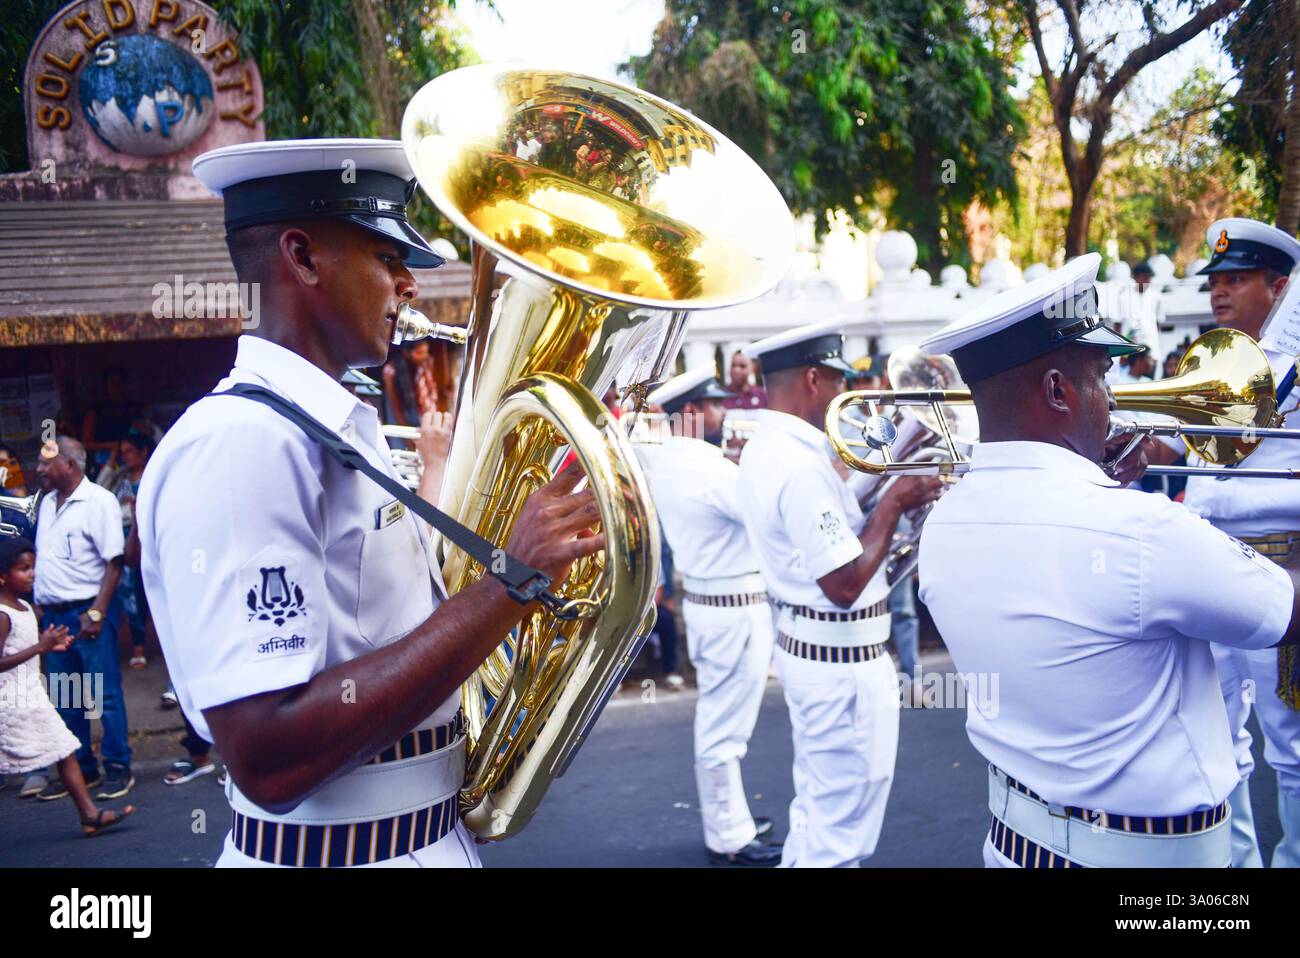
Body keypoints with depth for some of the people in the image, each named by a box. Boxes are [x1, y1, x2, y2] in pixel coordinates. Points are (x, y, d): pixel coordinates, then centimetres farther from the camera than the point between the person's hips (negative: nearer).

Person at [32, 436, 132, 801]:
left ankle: (118, 769, 7)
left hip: (88, 611, -8)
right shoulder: (48, 503, 13)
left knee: (106, 694, -1)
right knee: (64, 698, 12)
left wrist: (96, 613, -18)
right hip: (53, 614, 8)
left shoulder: (98, 501, -9)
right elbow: (42, 558, 19)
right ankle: (80, 769, 23)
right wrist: (39, 606, 11)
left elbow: (114, 562, -14)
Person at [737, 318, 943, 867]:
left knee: (817, 810, 23)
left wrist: (896, 488, 8)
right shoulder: (801, 464, -24)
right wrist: (895, 503, -15)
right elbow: (845, 584, -26)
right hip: (842, 658, -10)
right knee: (840, 829, 4)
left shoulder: (766, 448, 8)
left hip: (806, 645, 10)